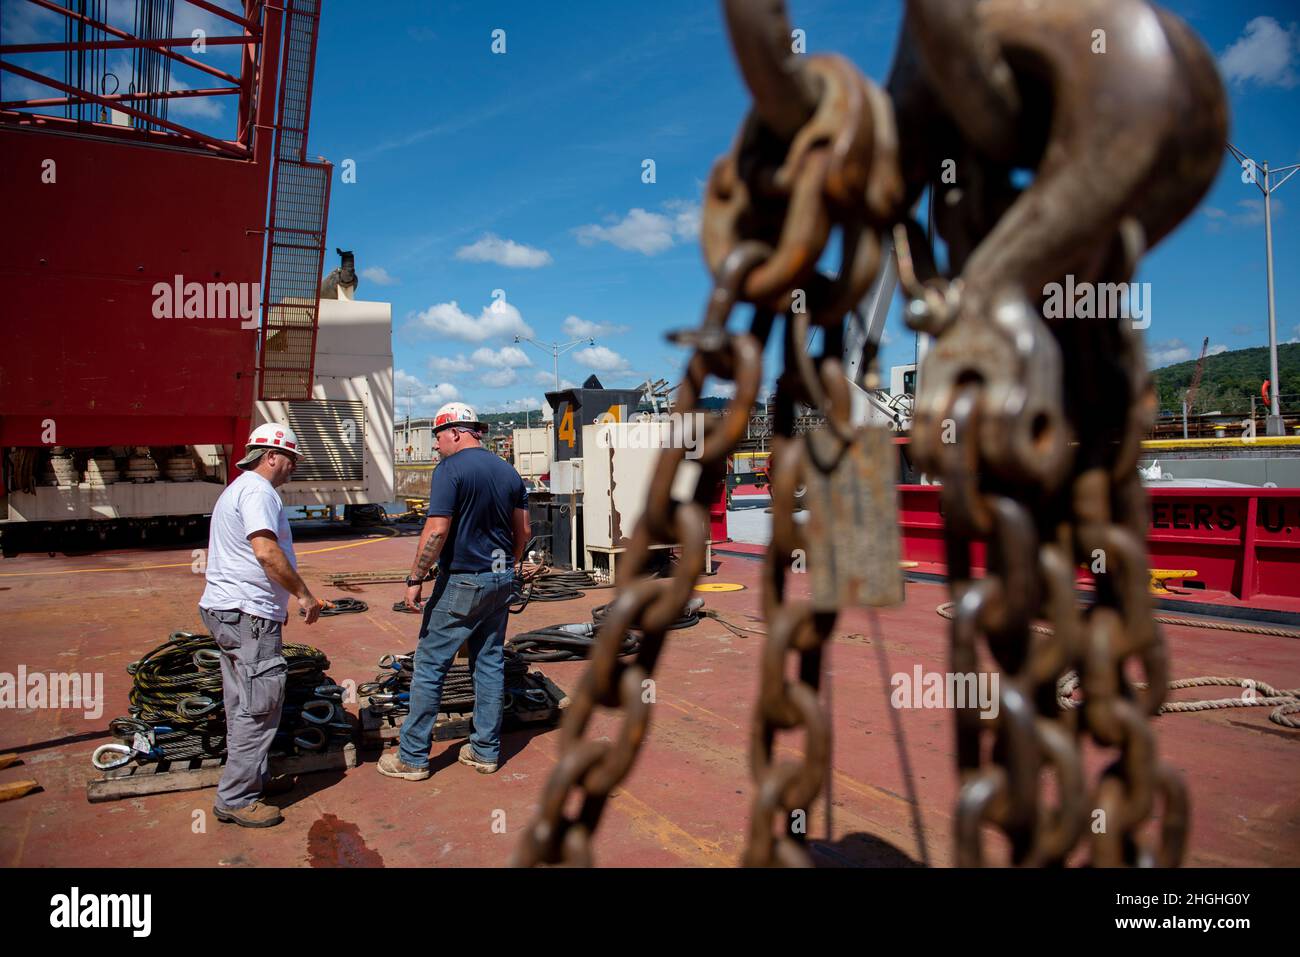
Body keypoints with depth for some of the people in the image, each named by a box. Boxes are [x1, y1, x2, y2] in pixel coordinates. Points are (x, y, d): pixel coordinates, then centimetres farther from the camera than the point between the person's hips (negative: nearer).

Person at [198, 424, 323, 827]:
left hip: (226, 610, 11)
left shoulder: (238, 489, 22)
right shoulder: (258, 491, -13)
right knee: (260, 707, -5)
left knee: (244, 706, 19)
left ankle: (251, 779, 30)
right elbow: (266, 551, -25)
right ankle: (236, 800, 1)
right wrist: (304, 594, -17)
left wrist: (281, 600, 28)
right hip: (248, 615, -11)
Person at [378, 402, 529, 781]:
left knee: (429, 666, 3)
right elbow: (523, 532, 12)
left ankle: (413, 757, 11)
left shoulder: (451, 469, -13)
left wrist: (415, 579, -13)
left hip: (461, 581, -7)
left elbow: (437, 531, -20)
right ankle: (486, 751, 19)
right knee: (490, 663, 12)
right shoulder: (509, 471, 8)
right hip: (501, 579, 7)